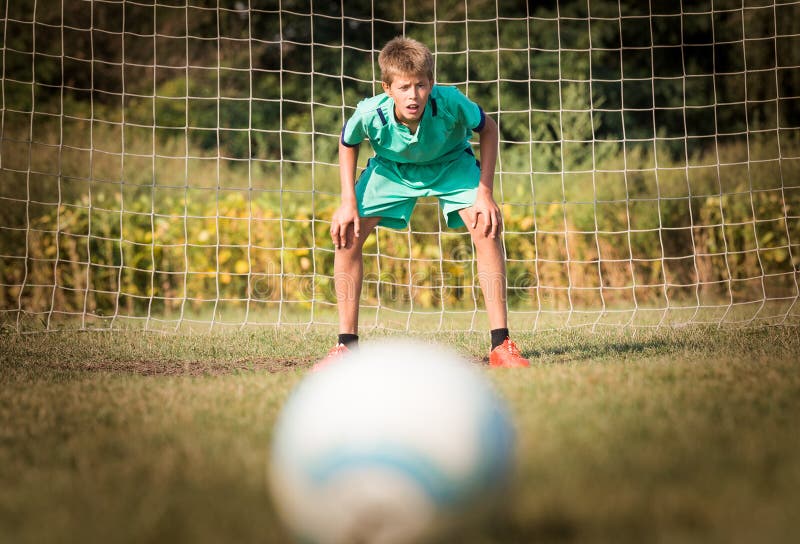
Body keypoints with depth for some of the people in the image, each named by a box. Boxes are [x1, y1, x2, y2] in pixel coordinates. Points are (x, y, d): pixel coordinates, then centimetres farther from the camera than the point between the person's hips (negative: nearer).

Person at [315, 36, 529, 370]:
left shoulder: (450, 103, -38)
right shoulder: (370, 113, -34)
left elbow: (488, 129, -15)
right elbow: (348, 144, -8)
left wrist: (485, 191, -22)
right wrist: (348, 202, -15)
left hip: (450, 164, -1)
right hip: (391, 168, 1)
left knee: (486, 228, -23)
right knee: (346, 235, -14)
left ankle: (501, 345, -15)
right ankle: (347, 345, -1)